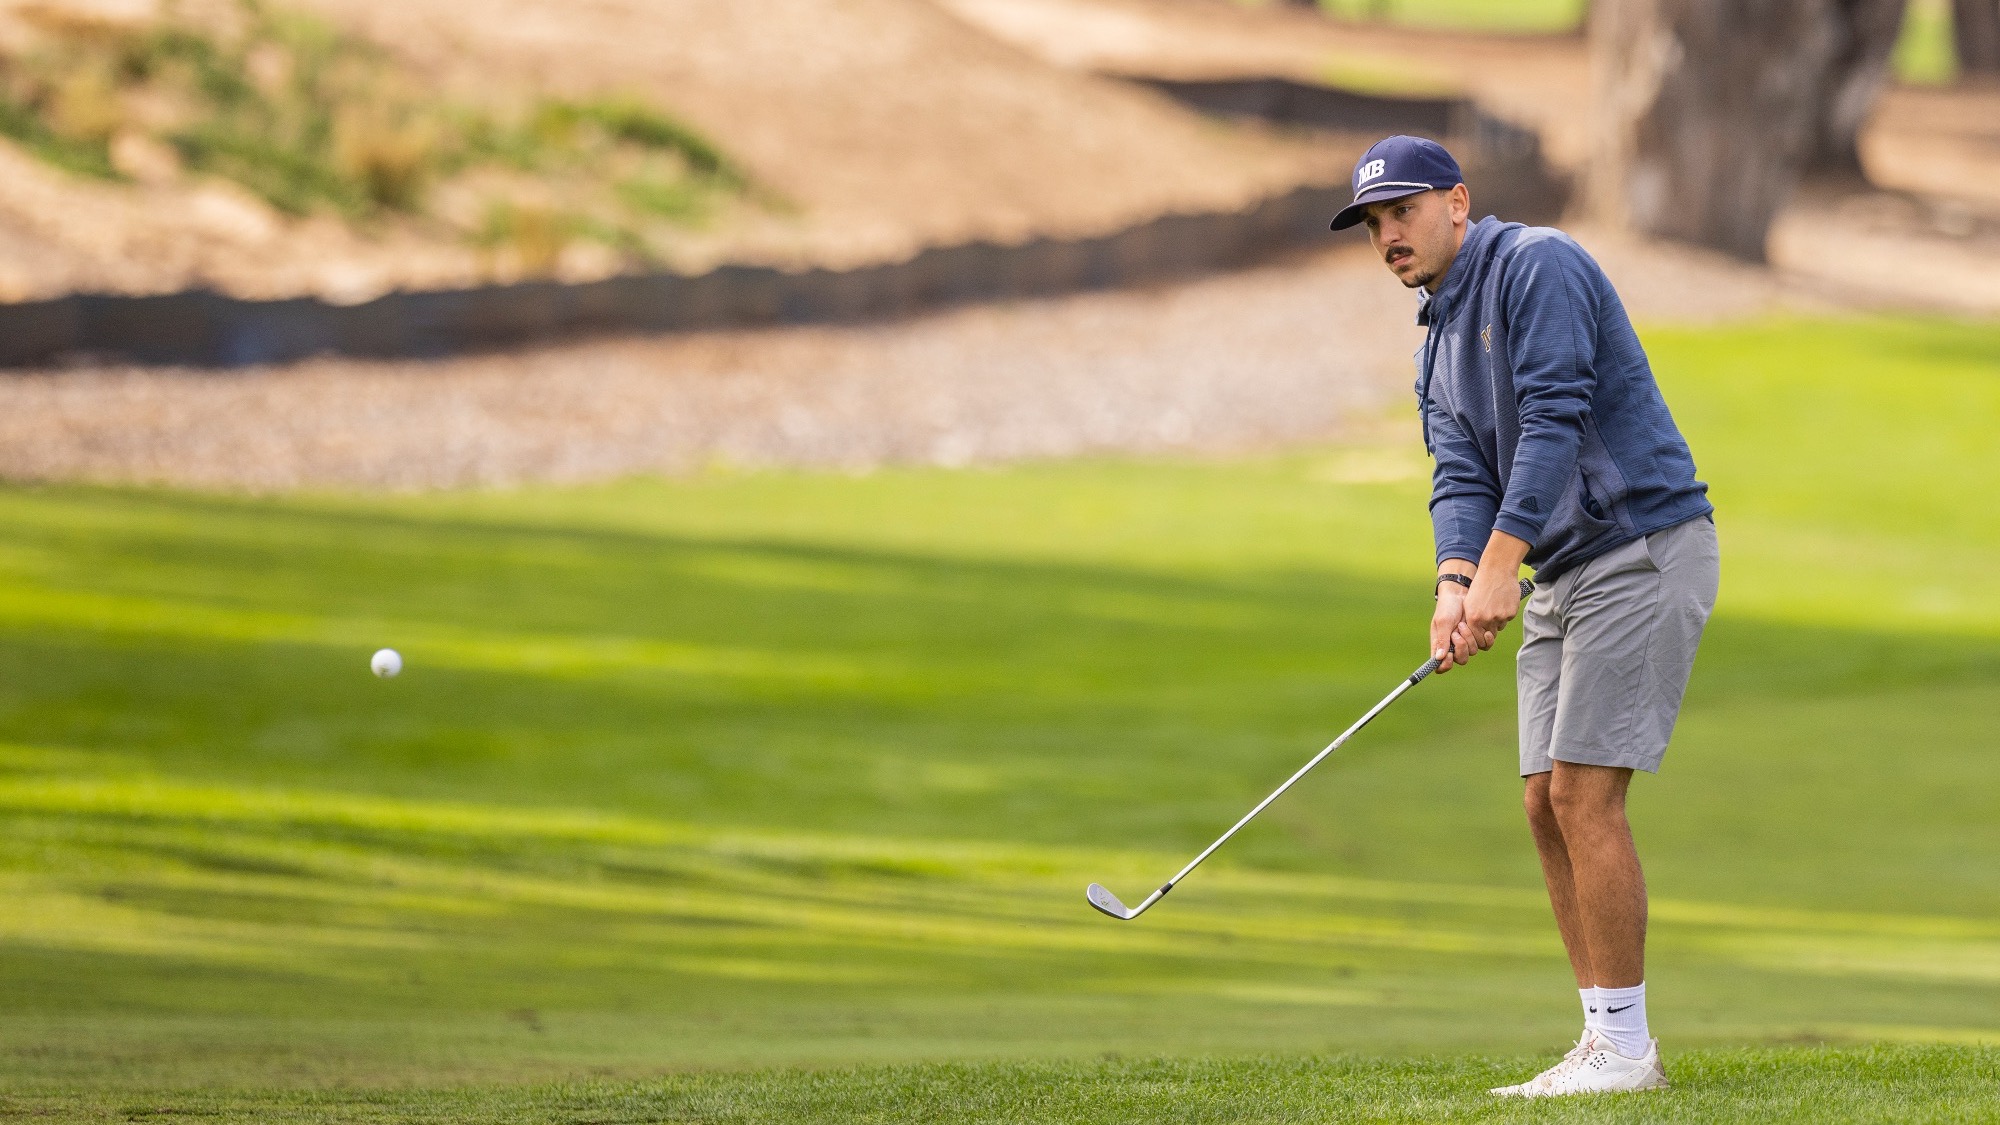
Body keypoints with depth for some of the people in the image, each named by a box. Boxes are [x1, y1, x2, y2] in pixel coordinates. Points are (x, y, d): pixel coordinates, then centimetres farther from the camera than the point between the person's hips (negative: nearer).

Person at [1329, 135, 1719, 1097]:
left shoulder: (1538, 265, -11)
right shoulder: (1438, 345, 17)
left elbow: (1555, 419, -21)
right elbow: (1463, 476, 5)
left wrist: (1499, 566, -26)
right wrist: (1454, 584, -15)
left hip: (1645, 543, -9)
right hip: (1564, 578, 9)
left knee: (1584, 793, -13)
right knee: (1548, 804, 5)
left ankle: (1626, 1048, -10)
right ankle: (1606, 1042, 9)